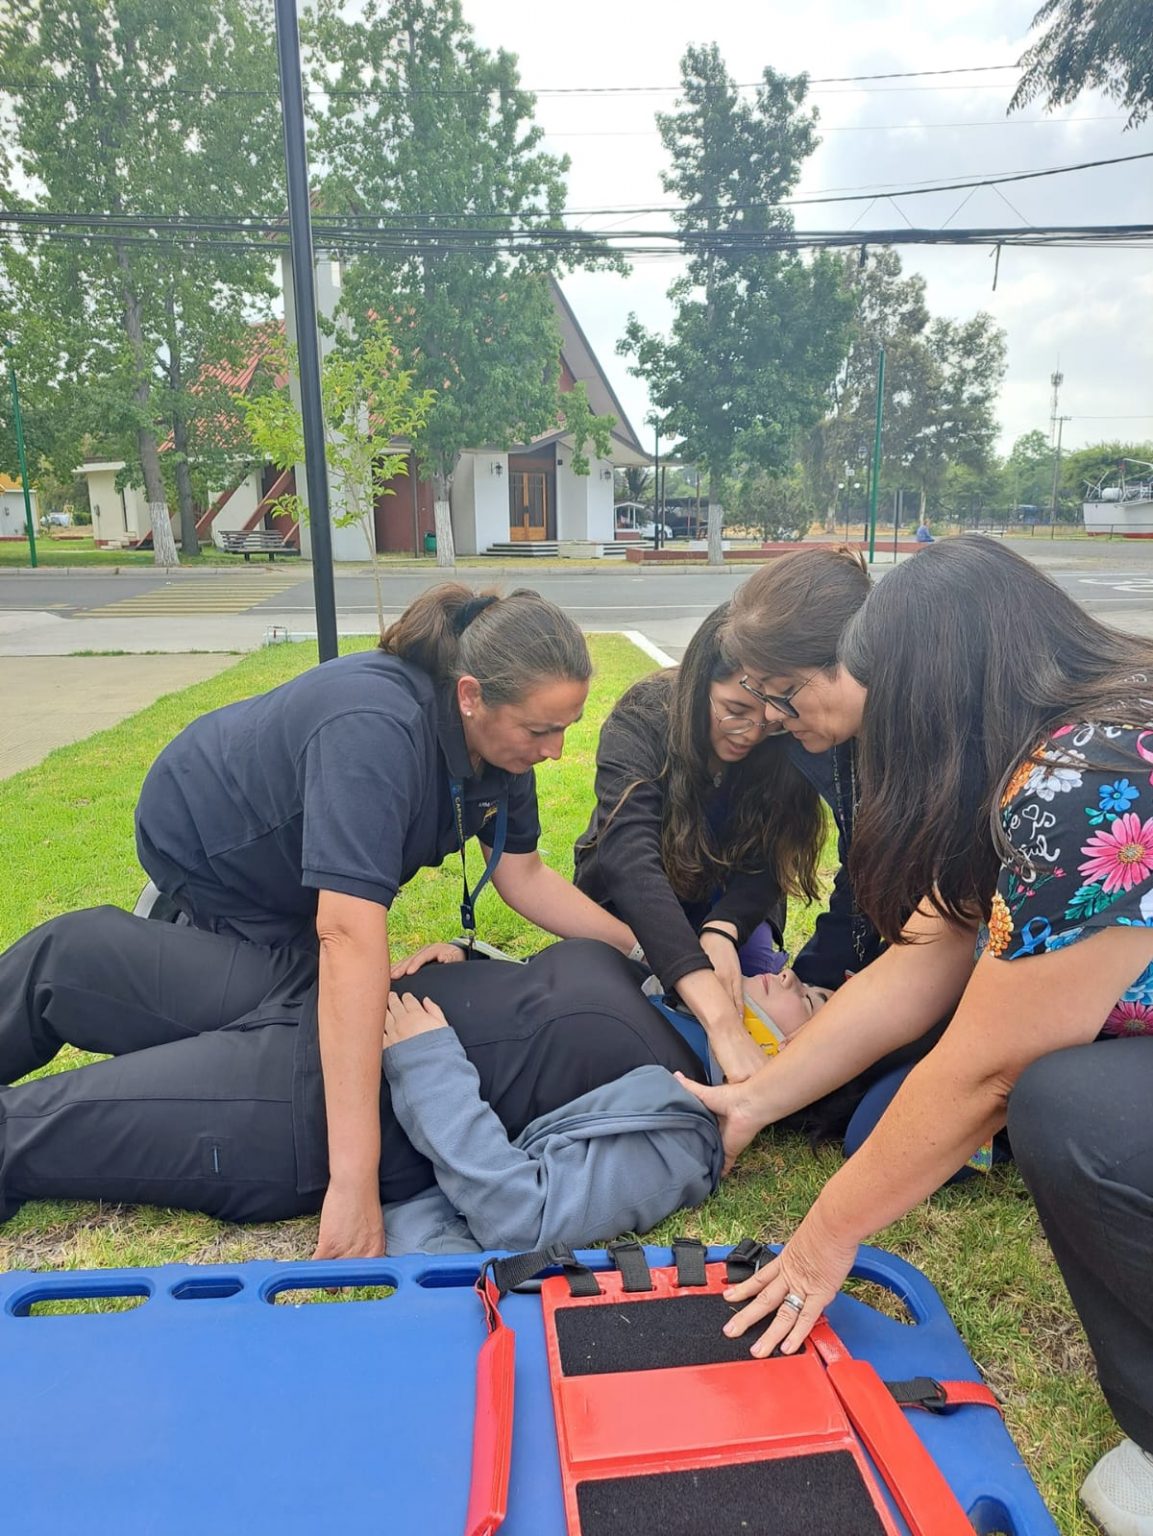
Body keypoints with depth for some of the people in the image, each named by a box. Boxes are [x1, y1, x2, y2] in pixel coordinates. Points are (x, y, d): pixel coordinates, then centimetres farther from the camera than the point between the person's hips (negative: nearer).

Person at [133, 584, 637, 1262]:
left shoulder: (501, 736, -19)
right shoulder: (377, 731, -45)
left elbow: (522, 874, -10)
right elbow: (350, 938, -52)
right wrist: (354, 1180, -53)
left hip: (282, 837, 7)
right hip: (203, 845, -7)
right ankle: (187, 929, 21)